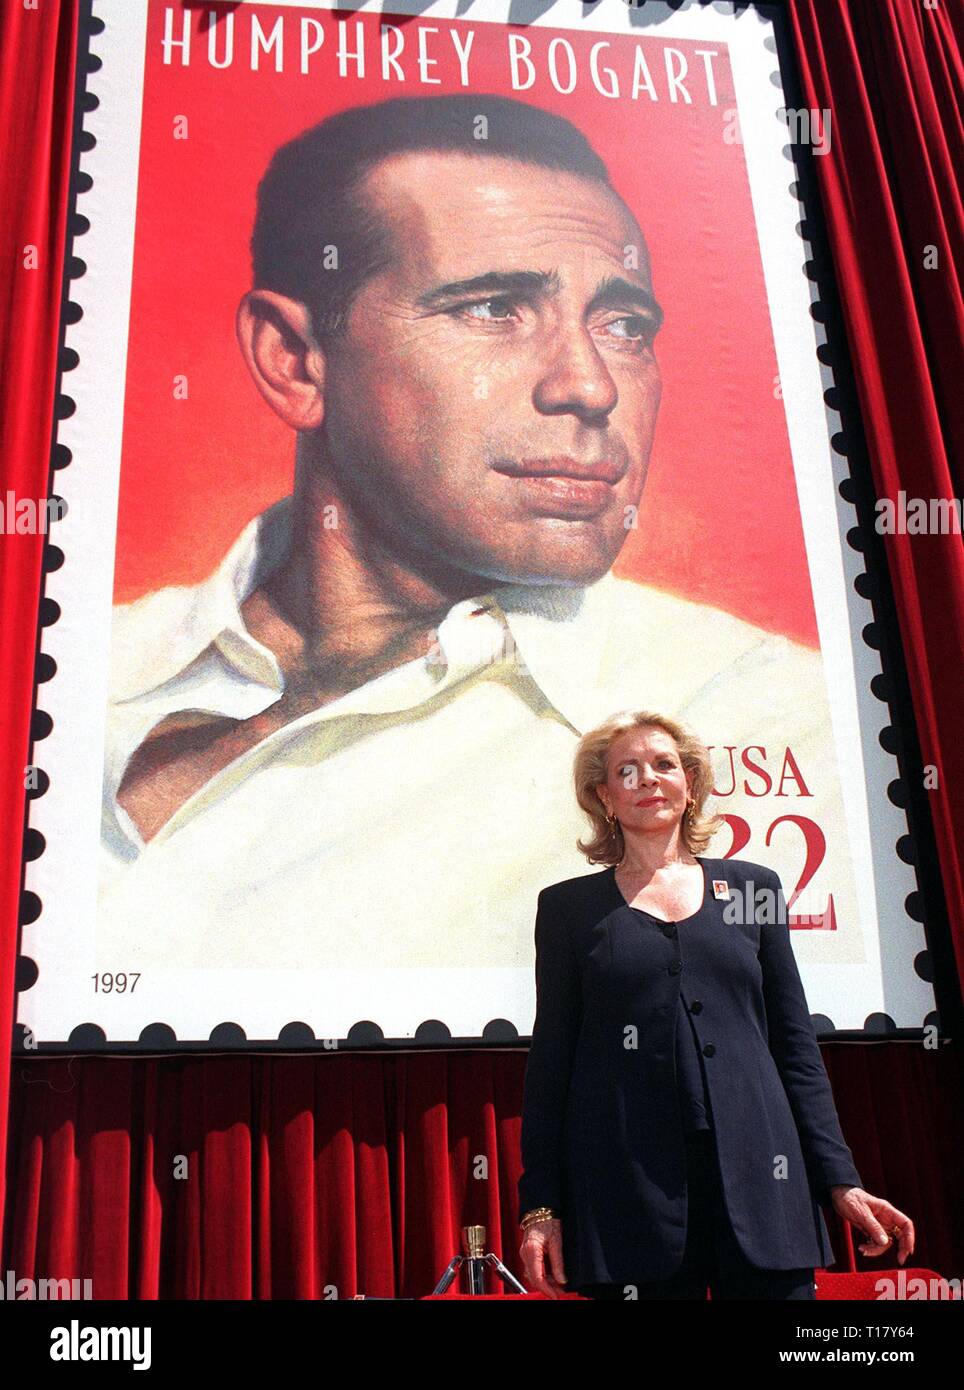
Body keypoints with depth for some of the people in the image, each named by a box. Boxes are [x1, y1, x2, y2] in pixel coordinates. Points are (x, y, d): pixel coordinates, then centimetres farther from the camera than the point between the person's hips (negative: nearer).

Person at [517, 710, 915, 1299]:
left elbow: (796, 1046, 12)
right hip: (626, 1191, -1)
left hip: (760, 1178, 2)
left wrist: (841, 1180, 5)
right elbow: (550, 1058, 6)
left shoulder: (754, 888, 12)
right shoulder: (569, 906, 8)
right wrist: (540, 1205, -1)